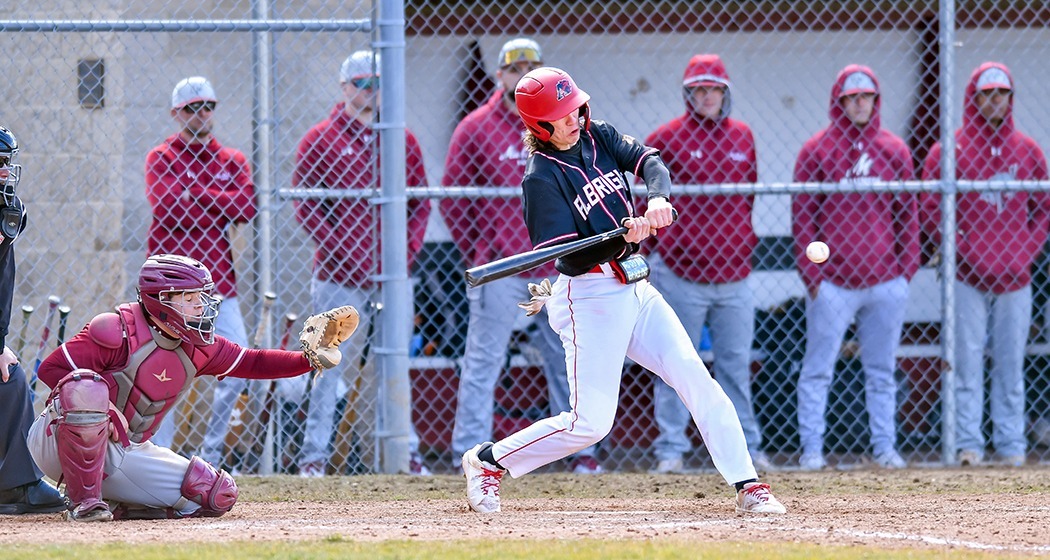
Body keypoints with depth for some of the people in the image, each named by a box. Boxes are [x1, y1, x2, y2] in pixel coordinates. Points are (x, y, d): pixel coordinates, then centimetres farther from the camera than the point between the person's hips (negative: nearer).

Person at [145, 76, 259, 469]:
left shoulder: (232, 161, 13)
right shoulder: (161, 158, 3)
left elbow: (247, 207, -4)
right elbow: (166, 206, -15)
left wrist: (193, 195, -7)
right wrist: (219, 204, -7)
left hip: (218, 279, 4)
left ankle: (212, 455, 12)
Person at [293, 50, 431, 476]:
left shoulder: (403, 141, 13)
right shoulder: (320, 139, 2)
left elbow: (421, 202, 15)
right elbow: (305, 206, -3)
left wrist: (409, 245, -2)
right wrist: (342, 250, -13)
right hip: (339, 275, -4)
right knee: (332, 367, -6)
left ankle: (404, 450, 12)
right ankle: (314, 454, -4)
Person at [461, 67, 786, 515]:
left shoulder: (599, 137, 6)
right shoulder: (542, 178, -14)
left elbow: (648, 160, -6)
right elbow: (571, 256, -19)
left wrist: (658, 197, -27)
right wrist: (625, 236, -33)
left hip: (636, 289, 7)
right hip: (591, 299, -6)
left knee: (696, 379, -4)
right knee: (590, 423, -6)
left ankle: (747, 486, -2)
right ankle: (487, 461, 11)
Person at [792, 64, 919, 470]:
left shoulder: (894, 150, 9)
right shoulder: (817, 150, 1)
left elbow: (908, 212, 12)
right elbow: (803, 216, 0)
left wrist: (907, 269, 5)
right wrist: (811, 273, -7)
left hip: (885, 281, 3)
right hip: (832, 282, -3)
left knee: (882, 372, 8)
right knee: (817, 370, -3)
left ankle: (885, 447, 12)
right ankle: (811, 449, 0)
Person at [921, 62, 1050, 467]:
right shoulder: (951, 150, 0)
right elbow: (931, 212, -1)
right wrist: (963, 251, -9)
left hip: (1014, 279, 3)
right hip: (968, 279, -3)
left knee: (1010, 366, 5)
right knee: (967, 363, -4)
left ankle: (1011, 445, 8)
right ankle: (968, 444, -2)